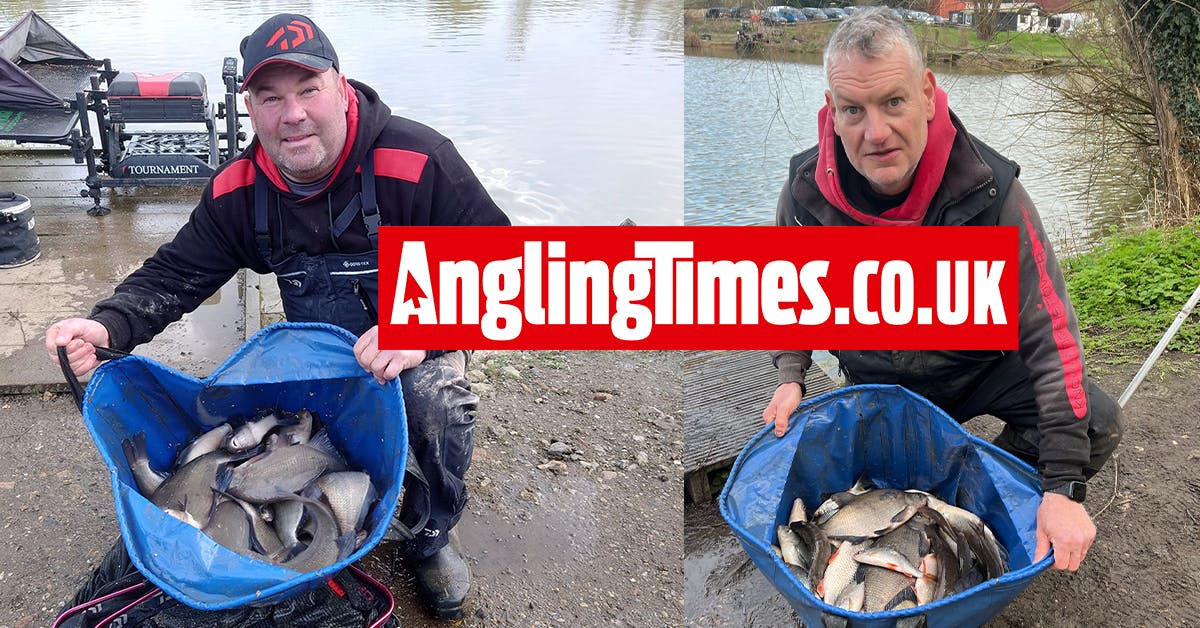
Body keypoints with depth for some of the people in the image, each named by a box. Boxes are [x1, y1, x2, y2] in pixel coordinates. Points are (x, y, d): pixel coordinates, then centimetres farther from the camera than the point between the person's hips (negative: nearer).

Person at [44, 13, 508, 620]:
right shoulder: (237, 190, -8)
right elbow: (175, 274, -1)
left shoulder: (419, 161, -24)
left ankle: (431, 536, -4)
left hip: (420, 338, -4)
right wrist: (108, 325, -23)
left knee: (435, 399, -35)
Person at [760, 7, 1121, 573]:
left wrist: (1061, 488, -31)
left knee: (1097, 424, -22)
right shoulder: (807, 191, -21)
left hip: (980, 365, -1)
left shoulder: (988, 191, -28)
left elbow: (1049, 330, -26)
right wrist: (790, 377, -12)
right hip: (874, 377, 1)